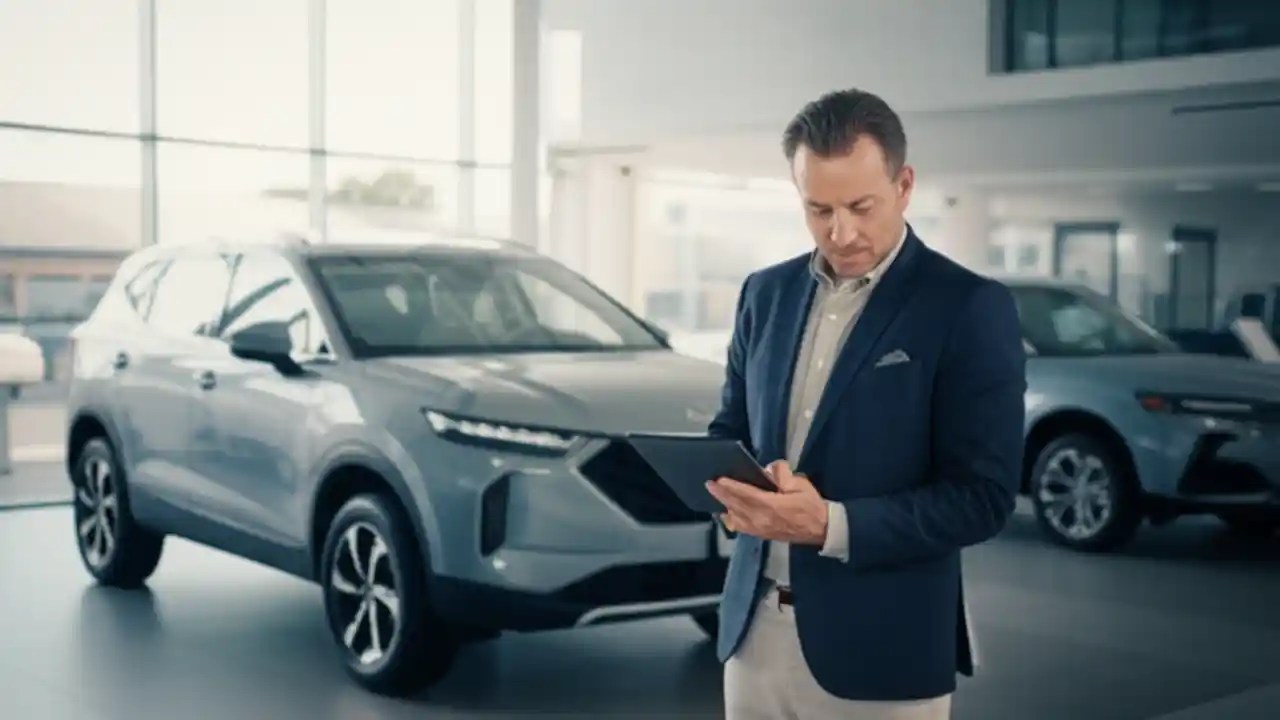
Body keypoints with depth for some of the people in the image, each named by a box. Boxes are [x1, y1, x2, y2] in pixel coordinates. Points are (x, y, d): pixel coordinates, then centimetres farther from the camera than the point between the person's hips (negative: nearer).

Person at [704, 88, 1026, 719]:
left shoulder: (970, 308, -9)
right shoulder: (766, 293, 7)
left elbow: (983, 496, -12)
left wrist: (832, 525, -22)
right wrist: (731, 486, -7)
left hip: (881, 649, -4)